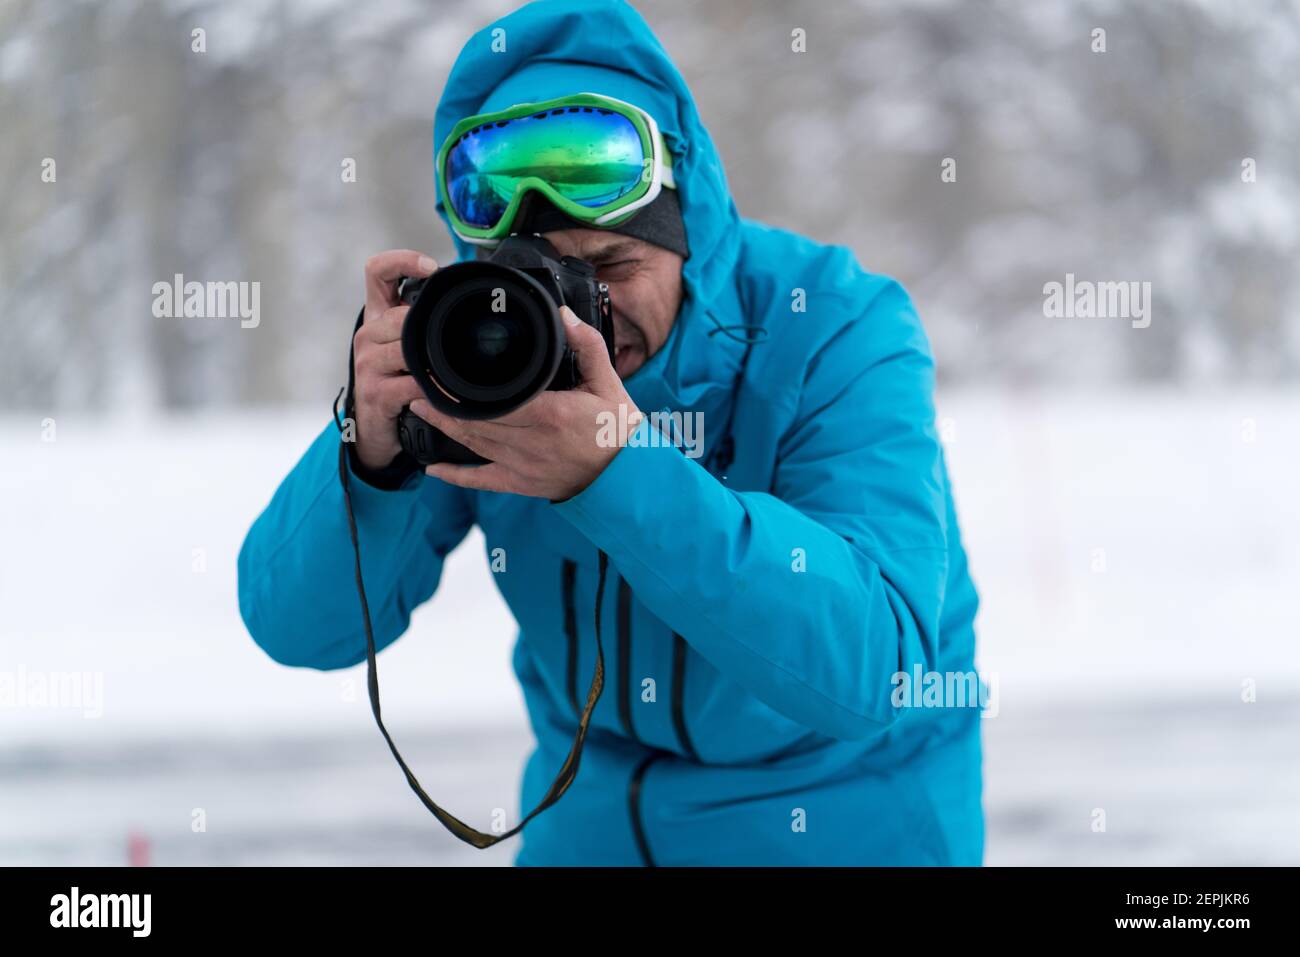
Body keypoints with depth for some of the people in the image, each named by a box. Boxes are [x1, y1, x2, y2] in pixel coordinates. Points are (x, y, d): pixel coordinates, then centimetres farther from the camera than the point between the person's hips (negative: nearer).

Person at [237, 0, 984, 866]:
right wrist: (372, 452, -37)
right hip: (599, 801, 3)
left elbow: (871, 662, -40)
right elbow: (299, 626, -17)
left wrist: (620, 471, -48)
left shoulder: (841, 331, -28)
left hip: (844, 809, -3)